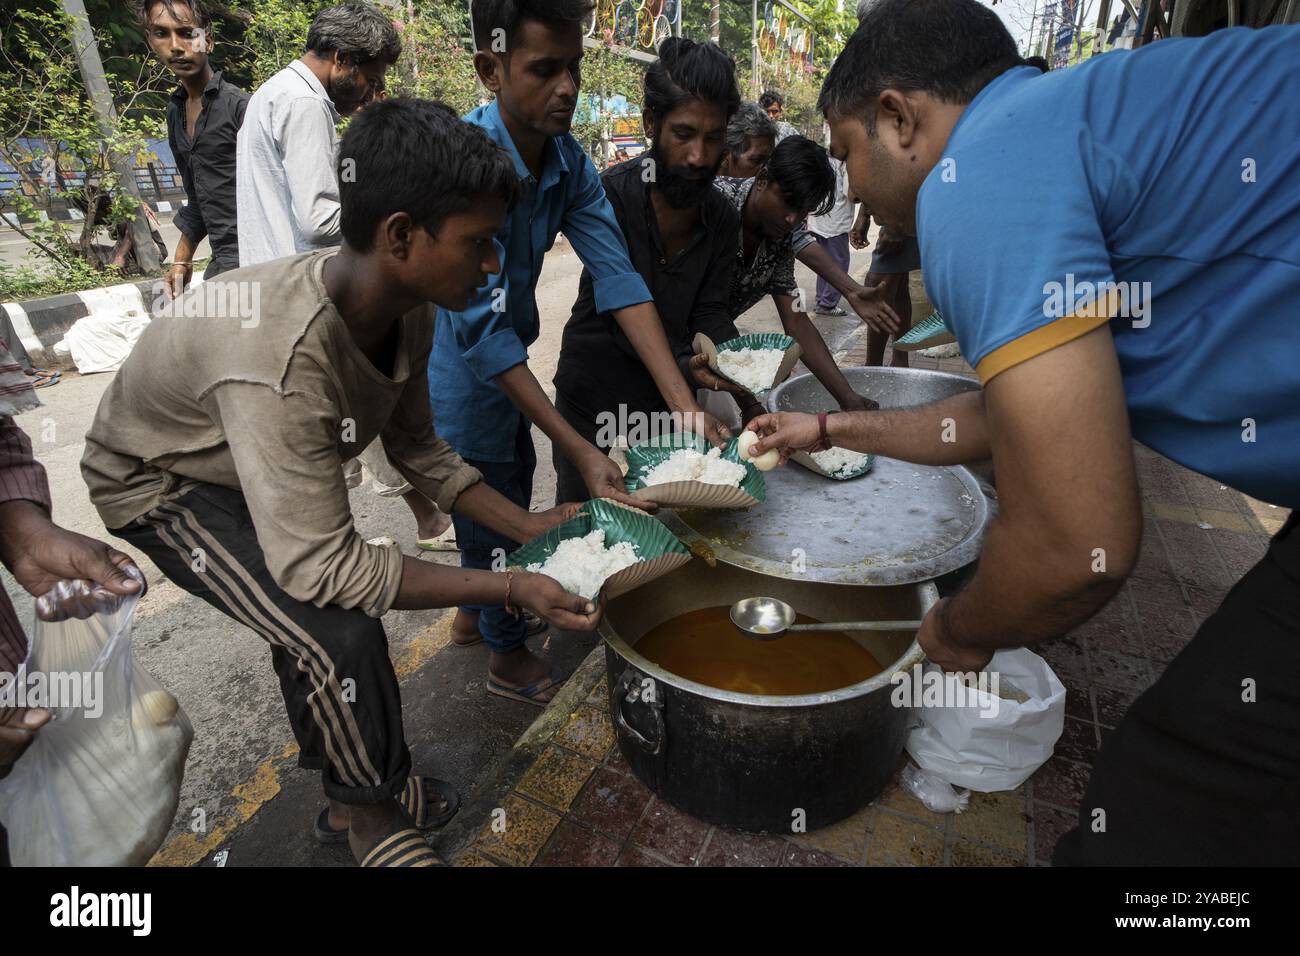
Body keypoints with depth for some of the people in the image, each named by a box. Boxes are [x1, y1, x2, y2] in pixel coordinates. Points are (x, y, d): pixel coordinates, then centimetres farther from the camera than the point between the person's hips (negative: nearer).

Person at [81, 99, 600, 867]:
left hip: (272, 469, 7)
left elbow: (415, 445, -5)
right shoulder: (281, 360, -43)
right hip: (163, 484, -7)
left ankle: (354, 799, 39)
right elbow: (321, 566, -39)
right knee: (343, 638, -21)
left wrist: (528, 527, -12)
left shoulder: (407, 308, -19)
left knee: (314, 629, 14)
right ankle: (377, 814, 9)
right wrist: (513, 589, -37)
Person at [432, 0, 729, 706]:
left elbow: (617, 277, -14)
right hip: (457, 372, -7)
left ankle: (473, 614, 49)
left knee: (509, 495, 22)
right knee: (495, 515, 8)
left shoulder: (568, 162, -6)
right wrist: (578, 449, -37)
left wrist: (685, 406, -24)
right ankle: (508, 658, 35)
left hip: (505, 363, 7)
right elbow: (484, 329, -33)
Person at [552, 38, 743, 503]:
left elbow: (710, 313, -5)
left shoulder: (721, 218, -3)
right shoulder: (610, 195, -20)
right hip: (593, 401, -3)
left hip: (667, 403, 4)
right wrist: (690, 368, -39)